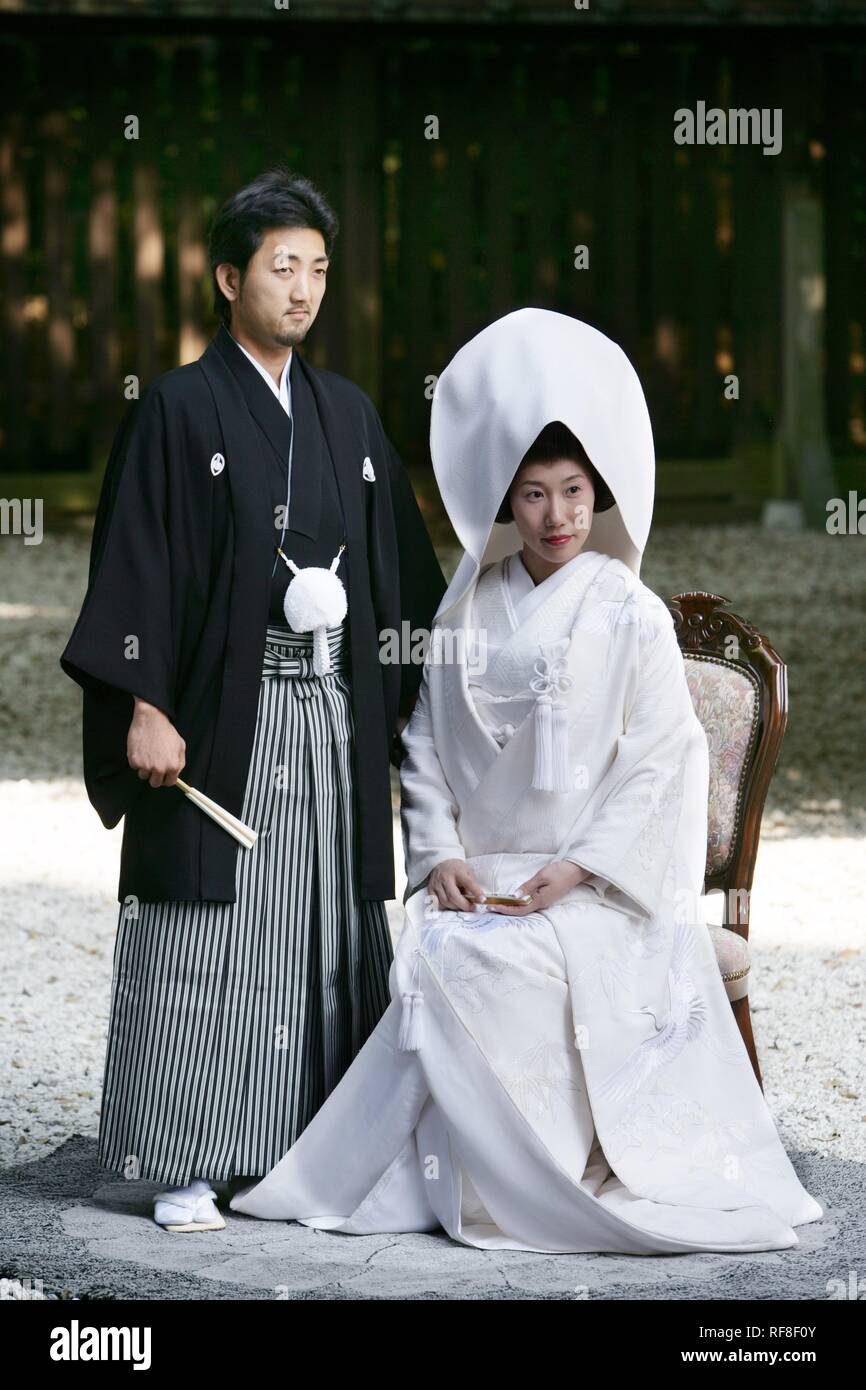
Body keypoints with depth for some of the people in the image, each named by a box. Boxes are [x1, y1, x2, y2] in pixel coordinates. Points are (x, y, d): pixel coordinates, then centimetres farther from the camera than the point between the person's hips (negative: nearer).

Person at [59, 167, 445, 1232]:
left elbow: (400, 563, 17)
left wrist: (420, 694, 12)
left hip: (334, 718, 5)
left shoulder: (347, 414, 13)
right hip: (220, 715, -5)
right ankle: (183, 1168, 1)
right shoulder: (177, 409, -2)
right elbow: (136, 564, -7)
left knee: (328, 932, 5)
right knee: (207, 934, -4)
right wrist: (143, 708, -15)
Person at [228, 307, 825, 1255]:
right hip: (480, 878, 4)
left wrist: (577, 867, -13)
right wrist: (440, 852, -4)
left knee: (460, 966, -29)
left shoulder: (630, 617, -2)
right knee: (427, 958, -27)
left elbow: (659, 761, -5)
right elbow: (425, 740, 11)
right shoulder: (468, 609, 11)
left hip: (593, 890, -4)